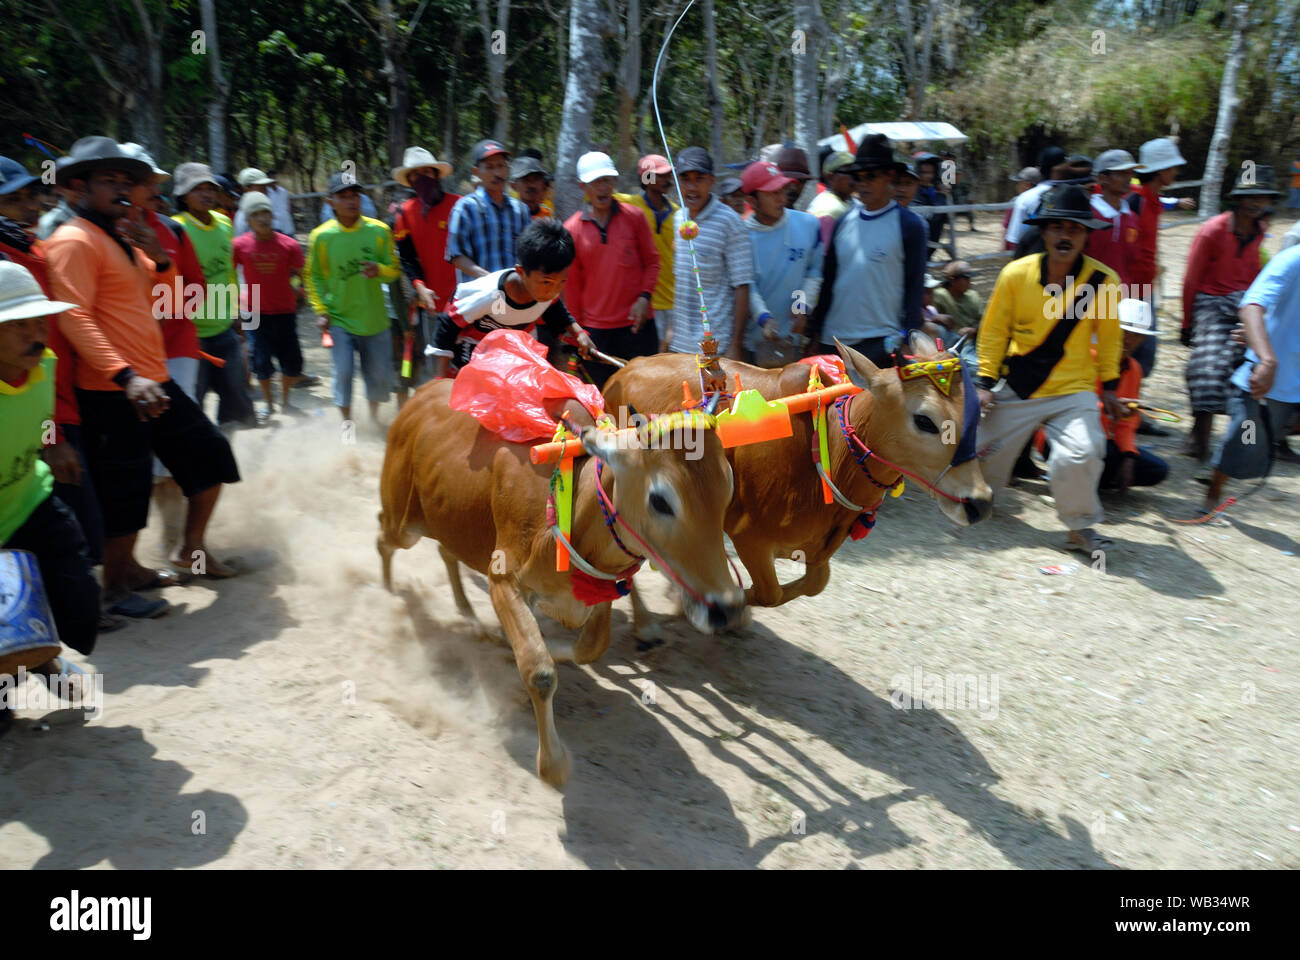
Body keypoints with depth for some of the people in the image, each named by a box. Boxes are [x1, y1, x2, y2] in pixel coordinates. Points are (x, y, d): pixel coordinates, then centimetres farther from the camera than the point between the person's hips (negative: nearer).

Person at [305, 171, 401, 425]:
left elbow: (395, 270, 0)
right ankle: (347, 422, 13)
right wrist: (321, 310, -4)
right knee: (343, 372, -8)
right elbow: (313, 277, 4)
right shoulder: (321, 236, -6)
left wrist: (379, 270, -22)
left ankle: (374, 416, 37)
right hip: (339, 320, -1)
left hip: (375, 319, 1)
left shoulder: (379, 230, -4)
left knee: (380, 375, 9)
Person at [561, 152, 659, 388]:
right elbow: (572, 283, 7)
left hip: (636, 323, 0)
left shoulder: (634, 217, 2)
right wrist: (577, 327, 6)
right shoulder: (572, 229, 1)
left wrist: (645, 297, -8)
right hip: (595, 328, 0)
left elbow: (652, 261, 8)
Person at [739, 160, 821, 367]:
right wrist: (763, 317, -25)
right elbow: (745, 284, -9)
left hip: (793, 337, 2)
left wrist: (804, 306, -4)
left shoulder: (809, 225, 2)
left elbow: (815, 271, 11)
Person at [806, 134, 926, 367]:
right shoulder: (844, 221, 10)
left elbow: (915, 288, -3)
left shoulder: (910, 225, -2)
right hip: (832, 339, 5)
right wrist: (815, 332, 10)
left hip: (880, 342, -4)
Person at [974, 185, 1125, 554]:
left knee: (1080, 454, -23)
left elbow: (1108, 335, 7)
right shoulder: (1016, 274, -9)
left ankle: (1080, 526, 3)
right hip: (1015, 390, 1)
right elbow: (994, 331, 1)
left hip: (1074, 390, -1)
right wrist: (986, 381, -2)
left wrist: (1110, 385, 9)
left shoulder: (1104, 280, -8)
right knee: (987, 452, 12)